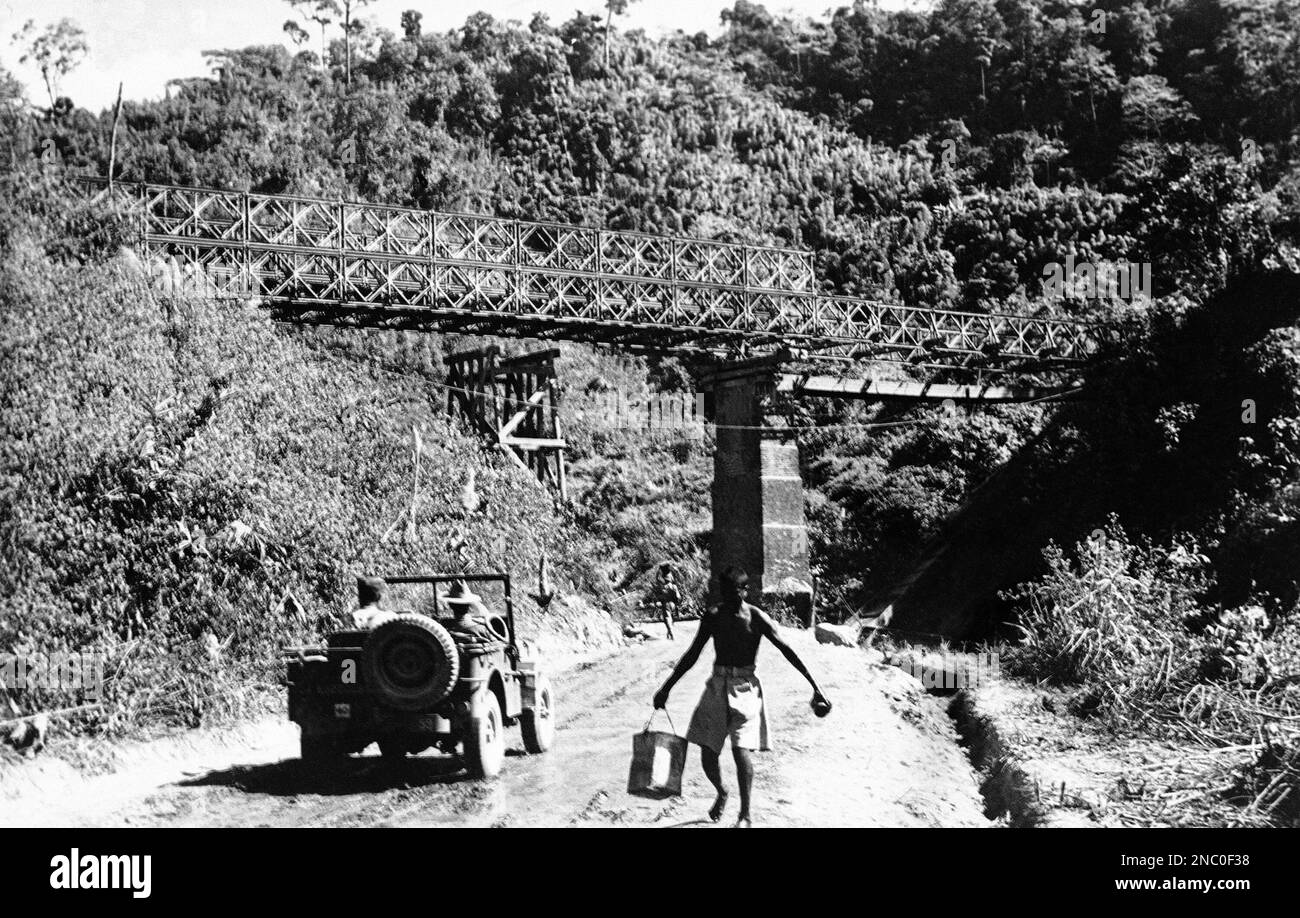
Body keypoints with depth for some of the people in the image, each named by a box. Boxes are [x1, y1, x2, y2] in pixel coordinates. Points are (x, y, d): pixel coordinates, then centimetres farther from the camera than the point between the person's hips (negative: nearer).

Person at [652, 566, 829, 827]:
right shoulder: (713, 617, 2)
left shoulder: (756, 617, -8)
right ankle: (721, 793, 34)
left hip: (745, 688, -3)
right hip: (717, 687, 4)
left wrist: (815, 687, -10)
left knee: (740, 749, -16)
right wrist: (666, 688, 11)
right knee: (707, 752, 2)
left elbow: (788, 652, -6)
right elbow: (692, 655, 11)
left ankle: (745, 815, -4)